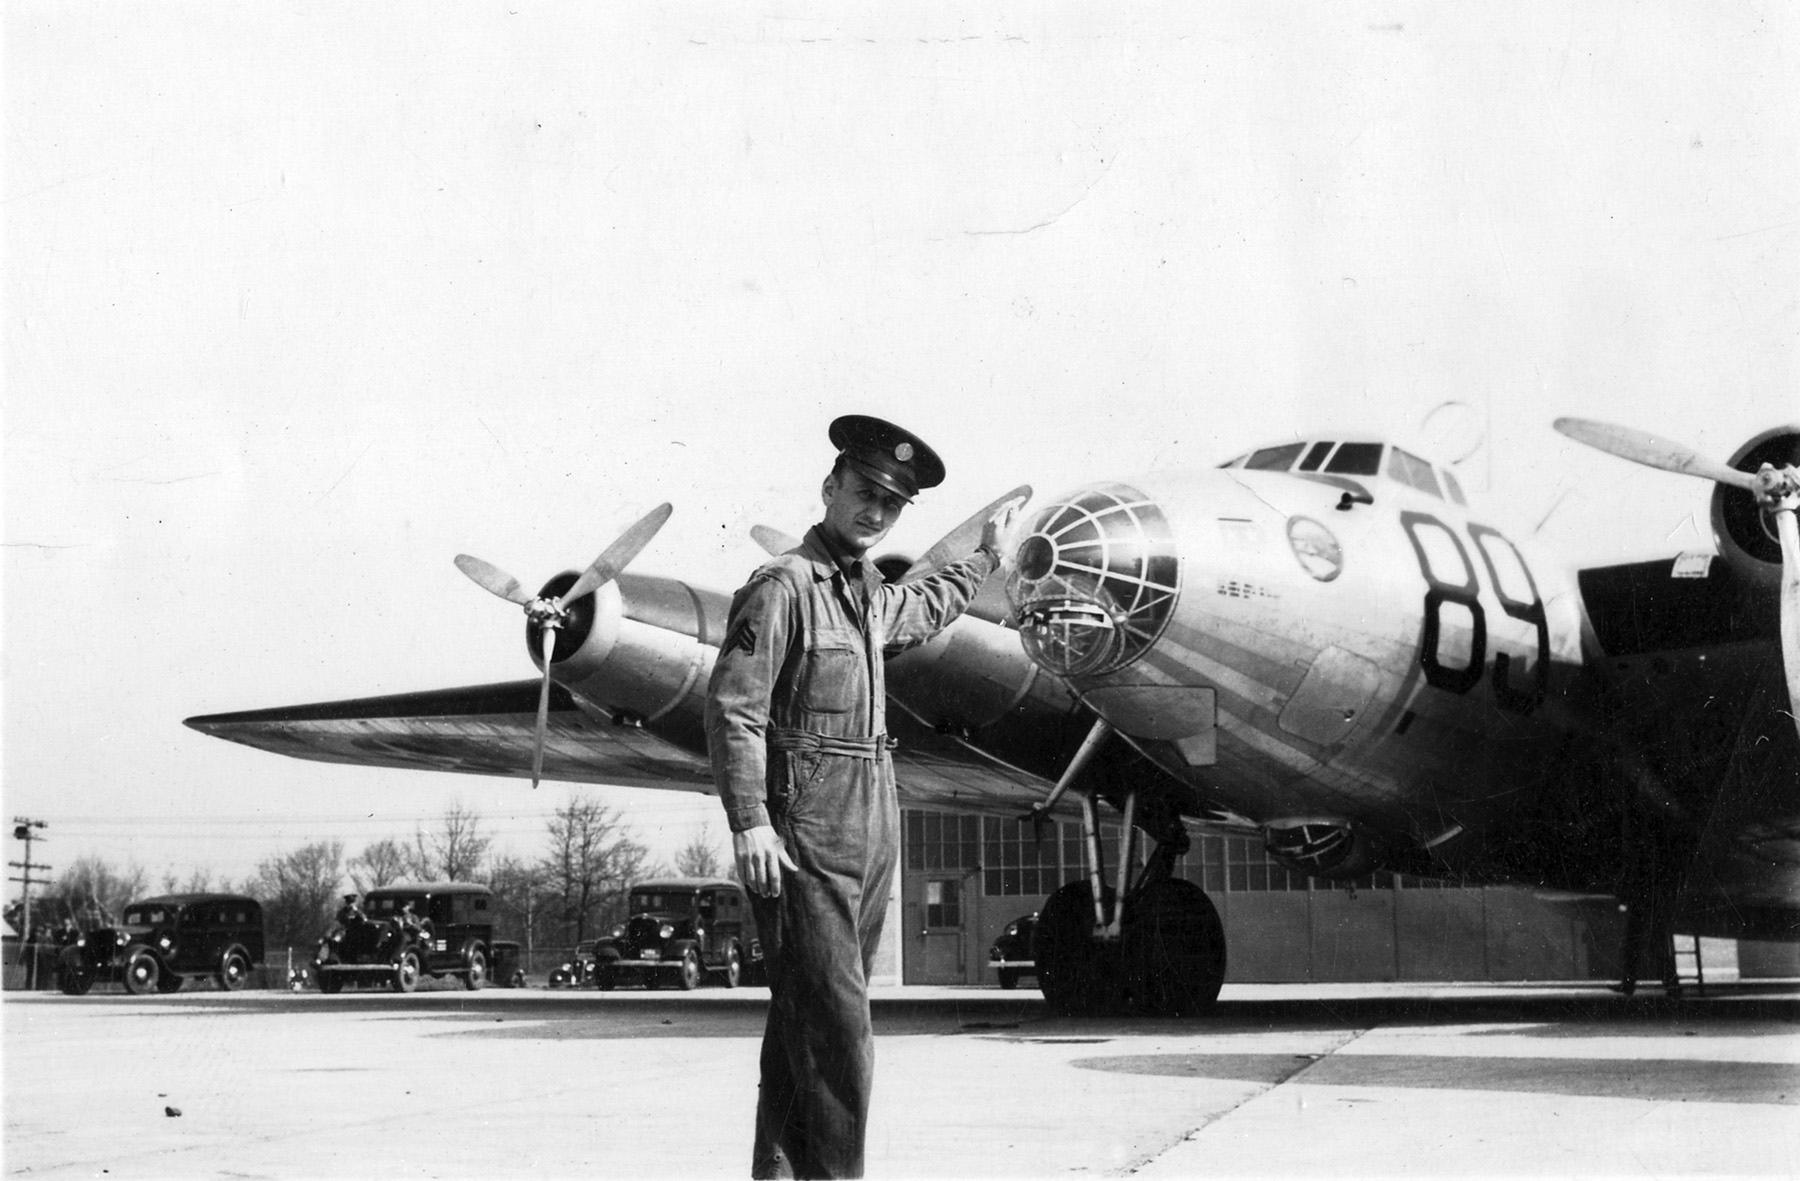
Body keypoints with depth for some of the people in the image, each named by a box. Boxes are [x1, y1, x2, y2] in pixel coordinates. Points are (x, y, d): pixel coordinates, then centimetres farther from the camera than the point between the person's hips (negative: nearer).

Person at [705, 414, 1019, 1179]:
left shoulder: (870, 593, 17)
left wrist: (985, 559, 52)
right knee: (833, 1020, -13)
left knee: (805, 1019, 11)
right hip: (804, 832, -8)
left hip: (872, 828, 8)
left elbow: (924, 611, 42)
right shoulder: (784, 586, -9)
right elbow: (733, 709, -16)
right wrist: (749, 823, -23)